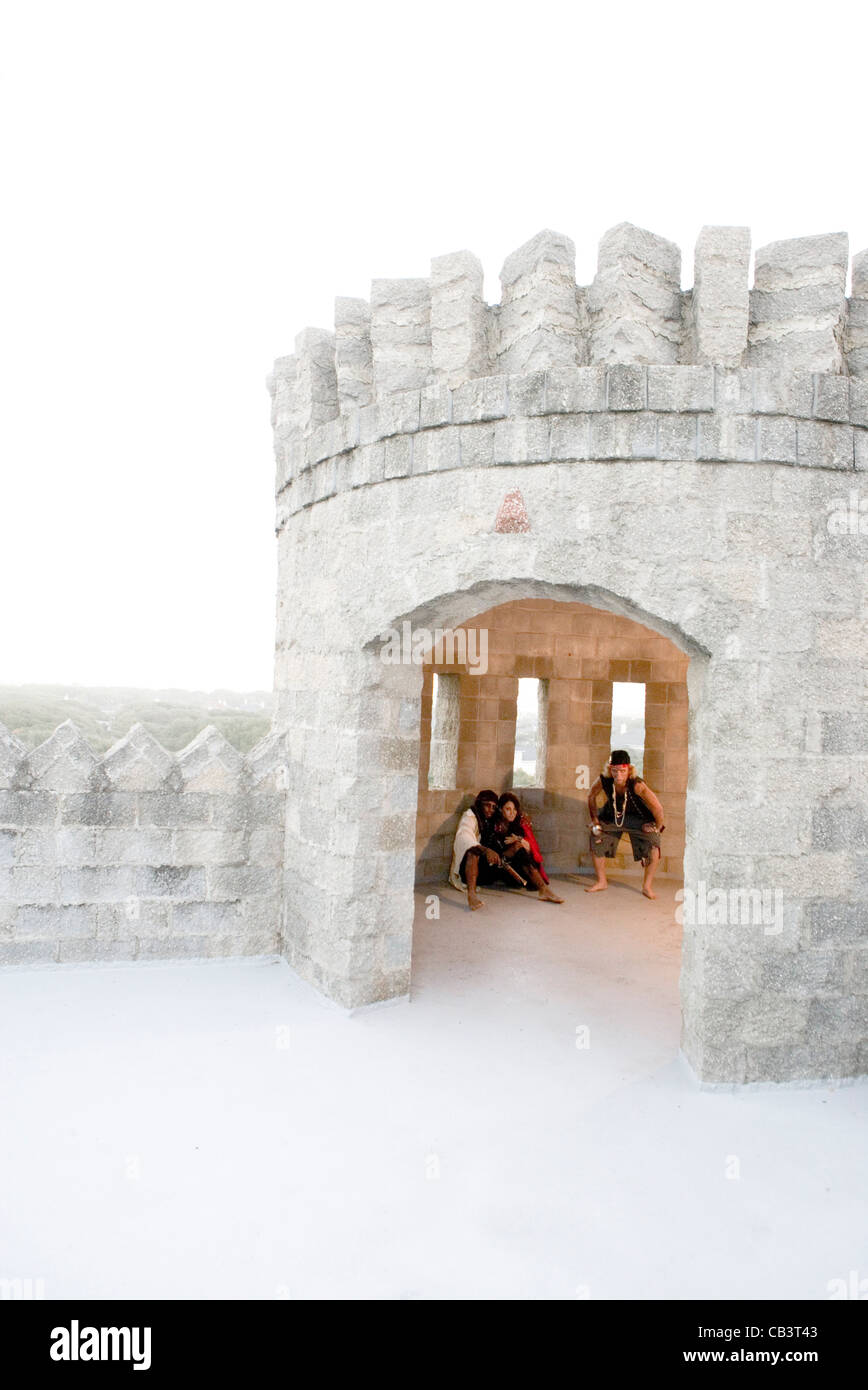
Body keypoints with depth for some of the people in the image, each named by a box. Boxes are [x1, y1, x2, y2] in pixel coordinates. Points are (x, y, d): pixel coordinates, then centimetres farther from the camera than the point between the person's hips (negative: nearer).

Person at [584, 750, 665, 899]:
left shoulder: (637, 785, -38)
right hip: (613, 816, 3)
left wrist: (658, 827, -16)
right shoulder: (603, 780, -26)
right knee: (595, 838, -4)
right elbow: (591, 795, -4)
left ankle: (647, 886, 3)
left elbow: (658, 809, -31)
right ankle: (601, 881, 15)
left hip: (639, 818, -3)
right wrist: (594, 819, -2)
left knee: (653, 848, -19)